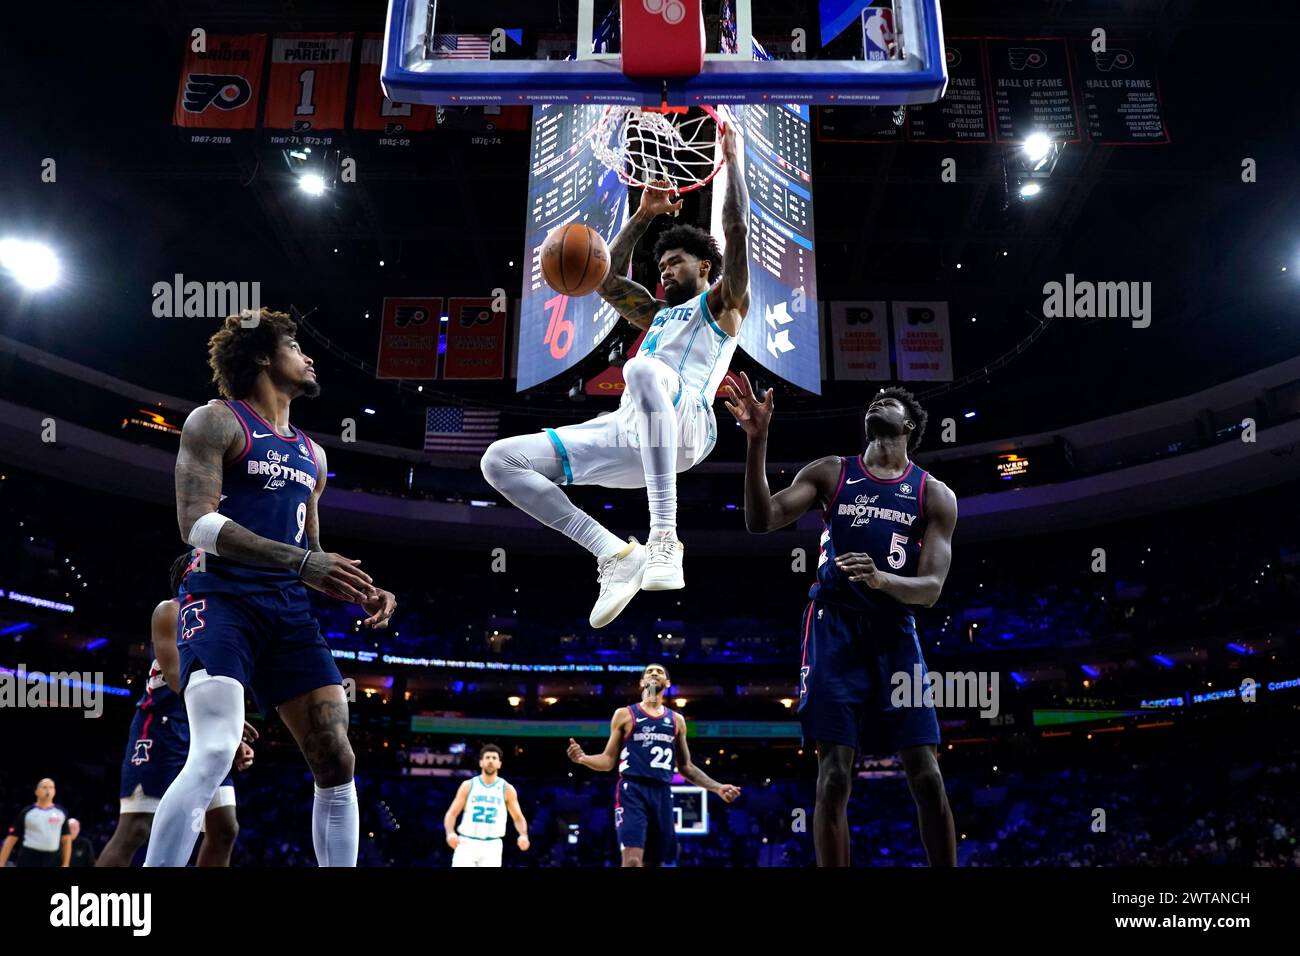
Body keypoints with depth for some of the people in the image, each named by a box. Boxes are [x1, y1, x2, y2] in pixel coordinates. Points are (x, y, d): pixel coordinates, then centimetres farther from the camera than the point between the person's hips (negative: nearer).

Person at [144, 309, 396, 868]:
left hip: (289, 611, 7)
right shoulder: (216, 422, 1)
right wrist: (301, 560, -23)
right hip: (223, 601, -7)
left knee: (336, 762, -1)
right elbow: (195, 523, -13)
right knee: (215, 754, -24)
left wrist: (362, 592, 7)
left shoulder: (312, 456, 22)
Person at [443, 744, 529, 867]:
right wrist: (450, 833, -18)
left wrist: (523, 835, -13)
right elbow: (451, 813, 2)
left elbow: (518, 818, 7)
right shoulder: (468, 785, 4)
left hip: (491, 846, 0)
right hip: (467, 843, 0)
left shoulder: (507, 789, 4)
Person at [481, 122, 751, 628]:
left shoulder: (722, 302, 19)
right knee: (499, 460, -6)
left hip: (685, 424, -7)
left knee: (642, 368, -43)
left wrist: (731, 159, 13)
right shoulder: (658, 314, 38)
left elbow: (737, 230, 7)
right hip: (627, 433, 7)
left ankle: (663, 536, -43)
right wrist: (644, 214, 34)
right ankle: (614, 552, -14)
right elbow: (608, 280, 34)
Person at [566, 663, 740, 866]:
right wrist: (583, 759, -14)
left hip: (662, 793, 4)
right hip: (632, 790, -4)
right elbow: (609, 761, 7)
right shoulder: (624, 715, 7)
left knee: (655, 862, 7)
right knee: (632, 860, -21)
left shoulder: (676, 720, 17)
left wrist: (718, 788, 12)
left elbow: (685, 767, 21)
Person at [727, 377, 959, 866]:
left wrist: (880, 579, -24)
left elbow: (931, 588, -1)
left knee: (926, 775, -2)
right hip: (835, 628, -1)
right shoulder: (830, 472, 8)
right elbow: (760, 520, -5)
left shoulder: (935, 494, 7)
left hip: (894, 633, 1)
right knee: (834, 776, -5)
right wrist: (757, 442, -16)